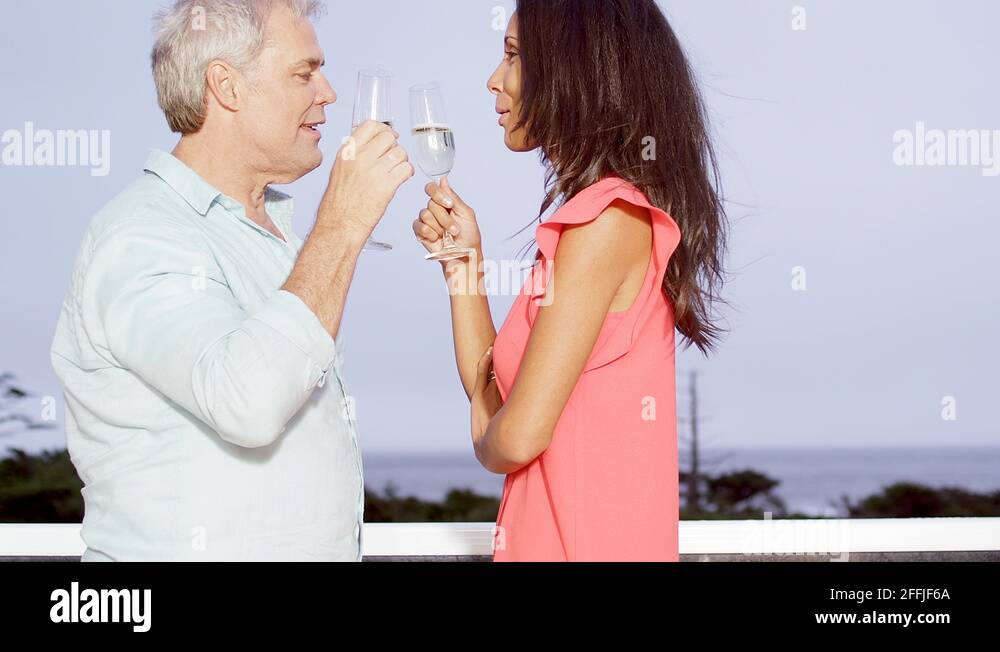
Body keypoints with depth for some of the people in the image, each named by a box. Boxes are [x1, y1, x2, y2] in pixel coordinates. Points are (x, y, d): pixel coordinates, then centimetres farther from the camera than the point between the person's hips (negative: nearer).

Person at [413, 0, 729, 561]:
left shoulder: (606, 217, -17)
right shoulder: (595, 214, 10)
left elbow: (517, 436, -21)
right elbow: (490, 400, 11)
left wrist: (486, 442, 1)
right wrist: (462, 259, 6)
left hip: (586, 540, -8)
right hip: (550, 530, 8)